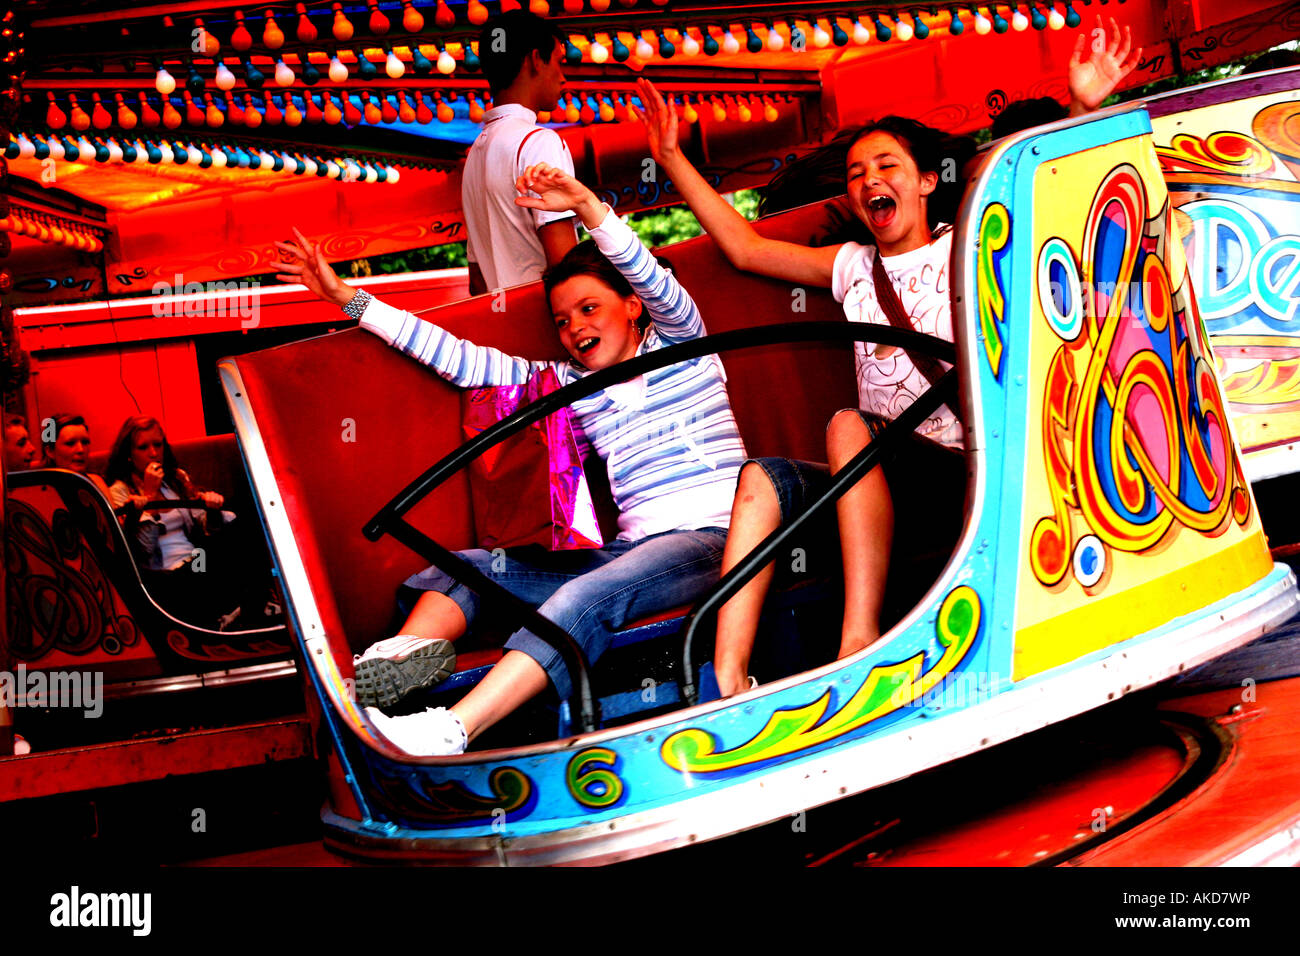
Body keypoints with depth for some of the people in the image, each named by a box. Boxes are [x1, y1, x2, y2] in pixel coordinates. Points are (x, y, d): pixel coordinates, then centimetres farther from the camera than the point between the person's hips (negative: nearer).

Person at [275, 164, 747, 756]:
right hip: (634, 545, 7)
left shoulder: (676, 342, 10)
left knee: (586, 597, -34)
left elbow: (659, 287, -11)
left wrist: (588, 206, -26)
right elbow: (464, 361, 17)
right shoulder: (569, 385, 21)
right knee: (471, 567, -7)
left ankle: (452, 730, -51)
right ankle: (410, 653, -39)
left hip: (711, 535, -7)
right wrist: (350, 299, 14)